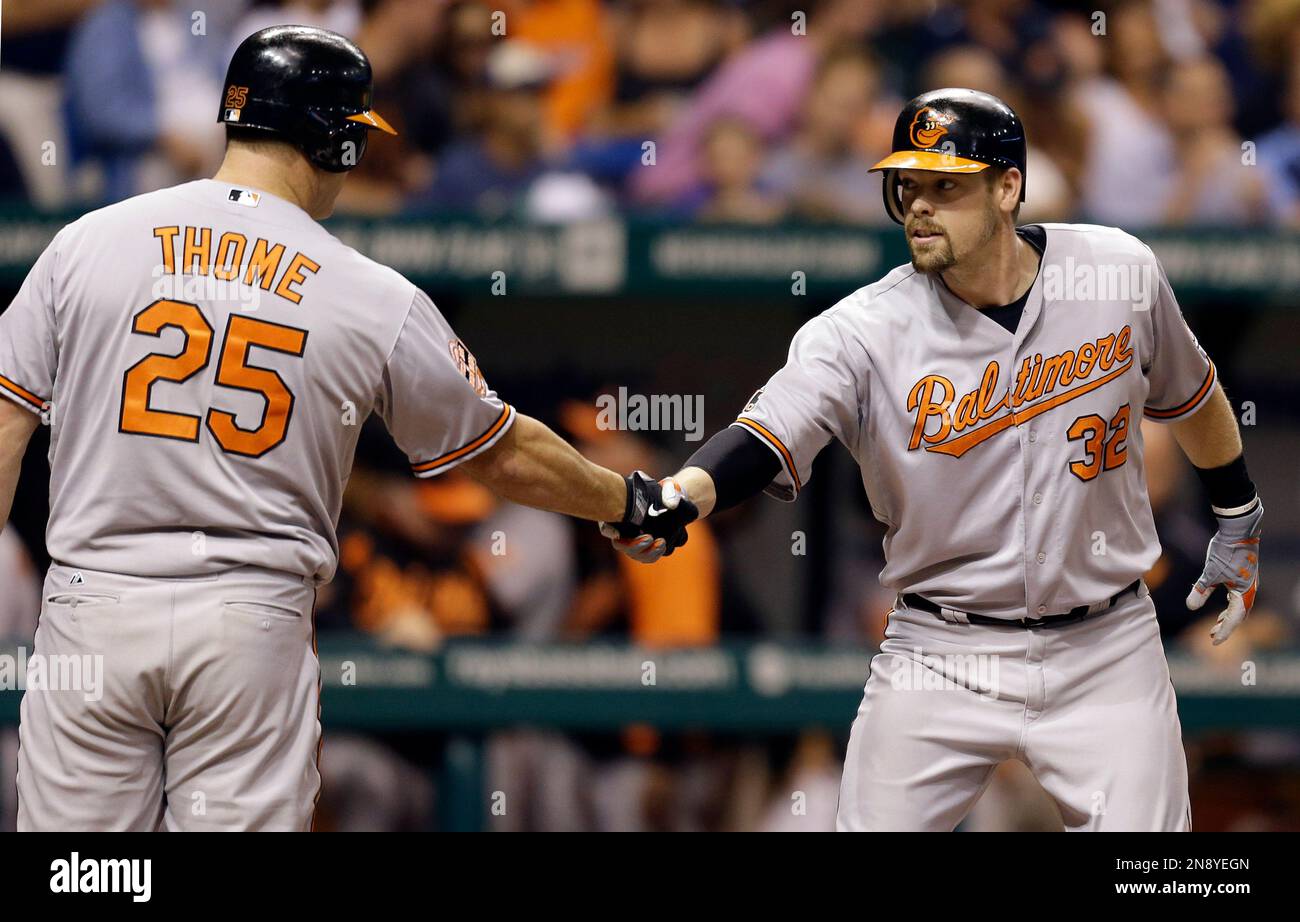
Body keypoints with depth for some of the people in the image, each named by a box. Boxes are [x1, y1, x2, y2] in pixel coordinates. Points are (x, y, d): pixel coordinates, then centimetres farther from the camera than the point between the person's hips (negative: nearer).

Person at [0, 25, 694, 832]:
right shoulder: (378, 301, 1)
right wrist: (629, 500, 30)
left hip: (92, 614, 1)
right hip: (254, 628, 0)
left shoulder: (86, 244, 2)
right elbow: (507, 455, 12)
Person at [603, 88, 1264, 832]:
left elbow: (1189, 394, 14)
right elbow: (767, 436, -27)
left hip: (1105, 656, 1)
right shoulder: (865, 330, -12)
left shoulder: (1120, 273, -5)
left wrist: (1239, 519, 24)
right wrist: (676, 497, -47)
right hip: (941, 655, 0)